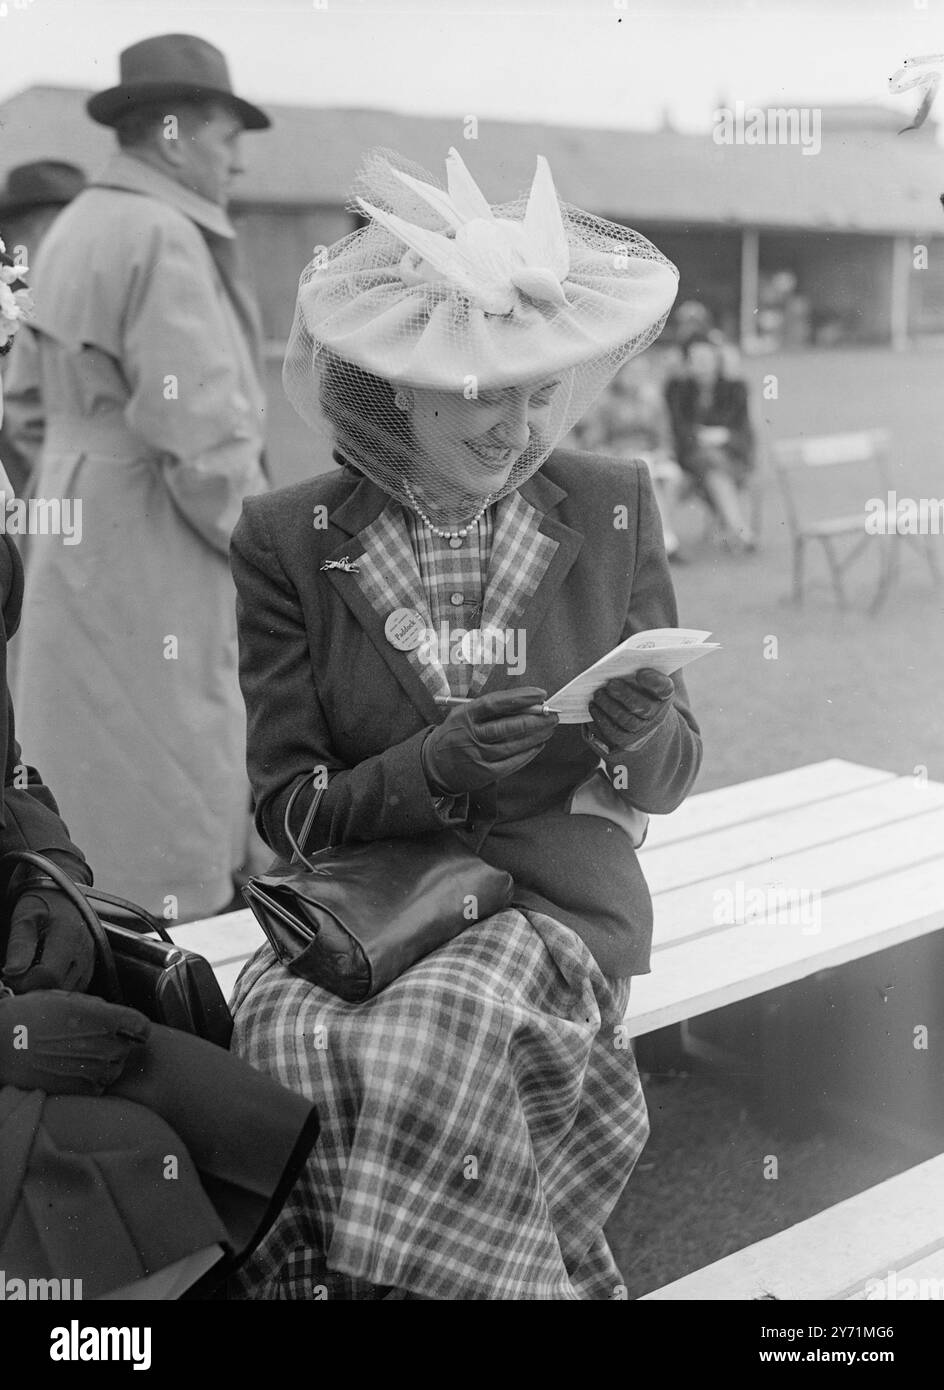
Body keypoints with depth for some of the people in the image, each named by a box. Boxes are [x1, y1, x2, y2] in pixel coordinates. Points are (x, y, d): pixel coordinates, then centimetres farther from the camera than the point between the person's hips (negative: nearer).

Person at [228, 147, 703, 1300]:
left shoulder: (611, 508, 3)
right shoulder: (286, 543, -1)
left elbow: (670, 776, 8)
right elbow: (285, 807, -1)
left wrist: (642, 736, -16)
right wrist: (435, 767, -19)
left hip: (560, 898, 0)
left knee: (434, 1038, -30)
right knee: (297, 1040, -30)